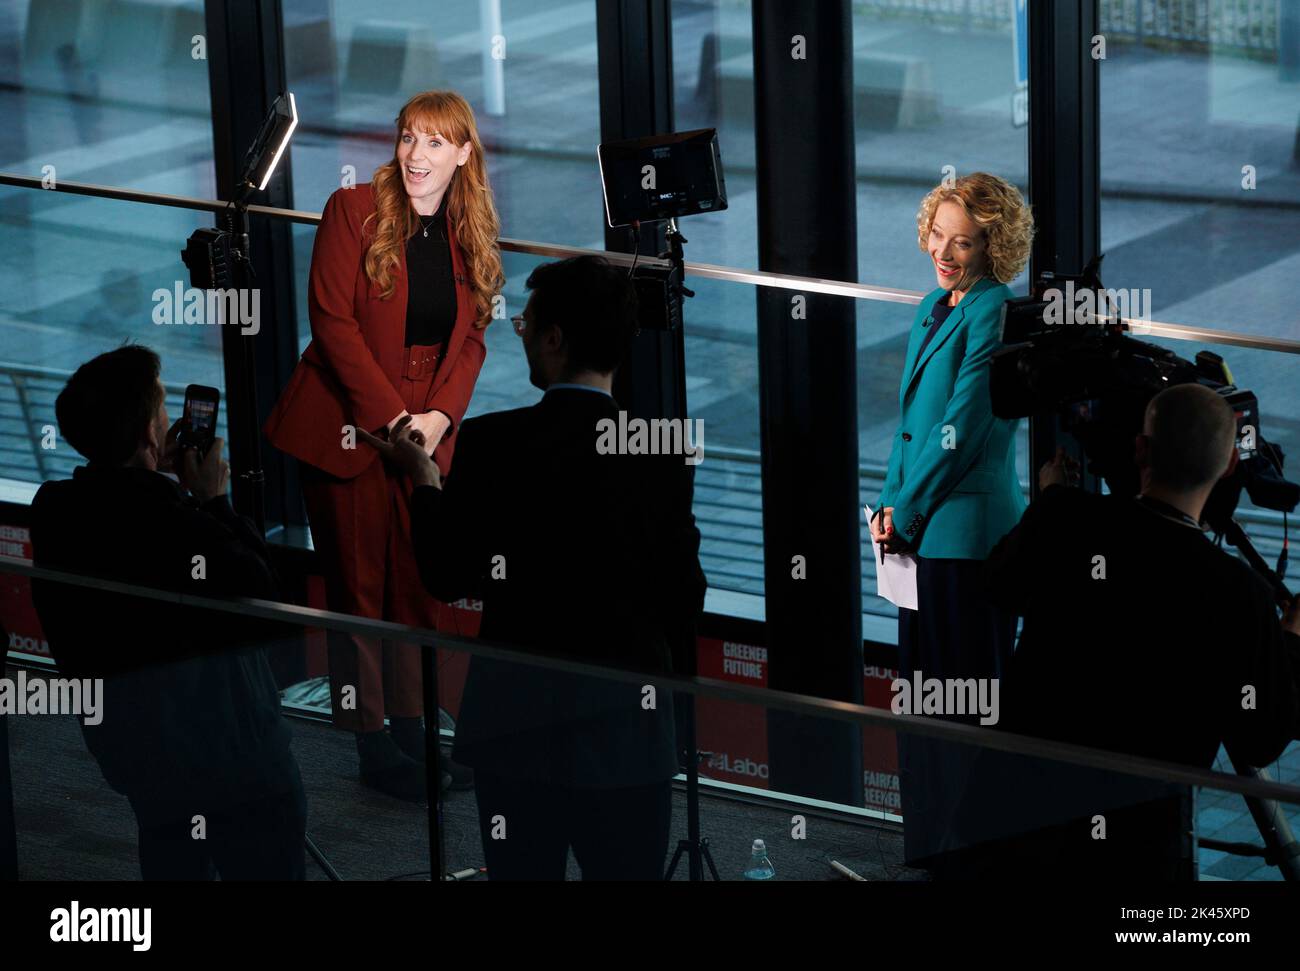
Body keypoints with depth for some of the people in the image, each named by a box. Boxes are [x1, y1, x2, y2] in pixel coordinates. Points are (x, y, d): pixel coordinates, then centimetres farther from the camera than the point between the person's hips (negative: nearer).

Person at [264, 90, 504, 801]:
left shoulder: (469, 235, 8)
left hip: (426, 430, 5)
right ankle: (373, 747, 5)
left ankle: (412, 733, 15)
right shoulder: (353, 211, -7)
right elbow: (333, 320, -12)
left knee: (416, 583, 7)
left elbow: (471, 336, 8)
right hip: (348, 423, -4)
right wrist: (392, 417, -16)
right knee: (358, 585, 0)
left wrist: (439, 416, -9)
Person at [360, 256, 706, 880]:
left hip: (518, 710, -1)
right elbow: (683, 590, 1)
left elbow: (446, 578, -1)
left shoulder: (492, 444, -9)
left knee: (522, 871, 10)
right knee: (627, 872, 6)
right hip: (629, 714, 1)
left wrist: (423, 478, 14)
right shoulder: (664, 452, -4)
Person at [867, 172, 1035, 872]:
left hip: (968, 529, -9)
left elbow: (961, 432, -16)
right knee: (922, 683, 15)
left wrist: (905, 512, -9)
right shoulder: (934, 307, 14)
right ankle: (927, 838, 25)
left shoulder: (995, 315, -14)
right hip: (925, 529, 9)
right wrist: (892, 502, 6)